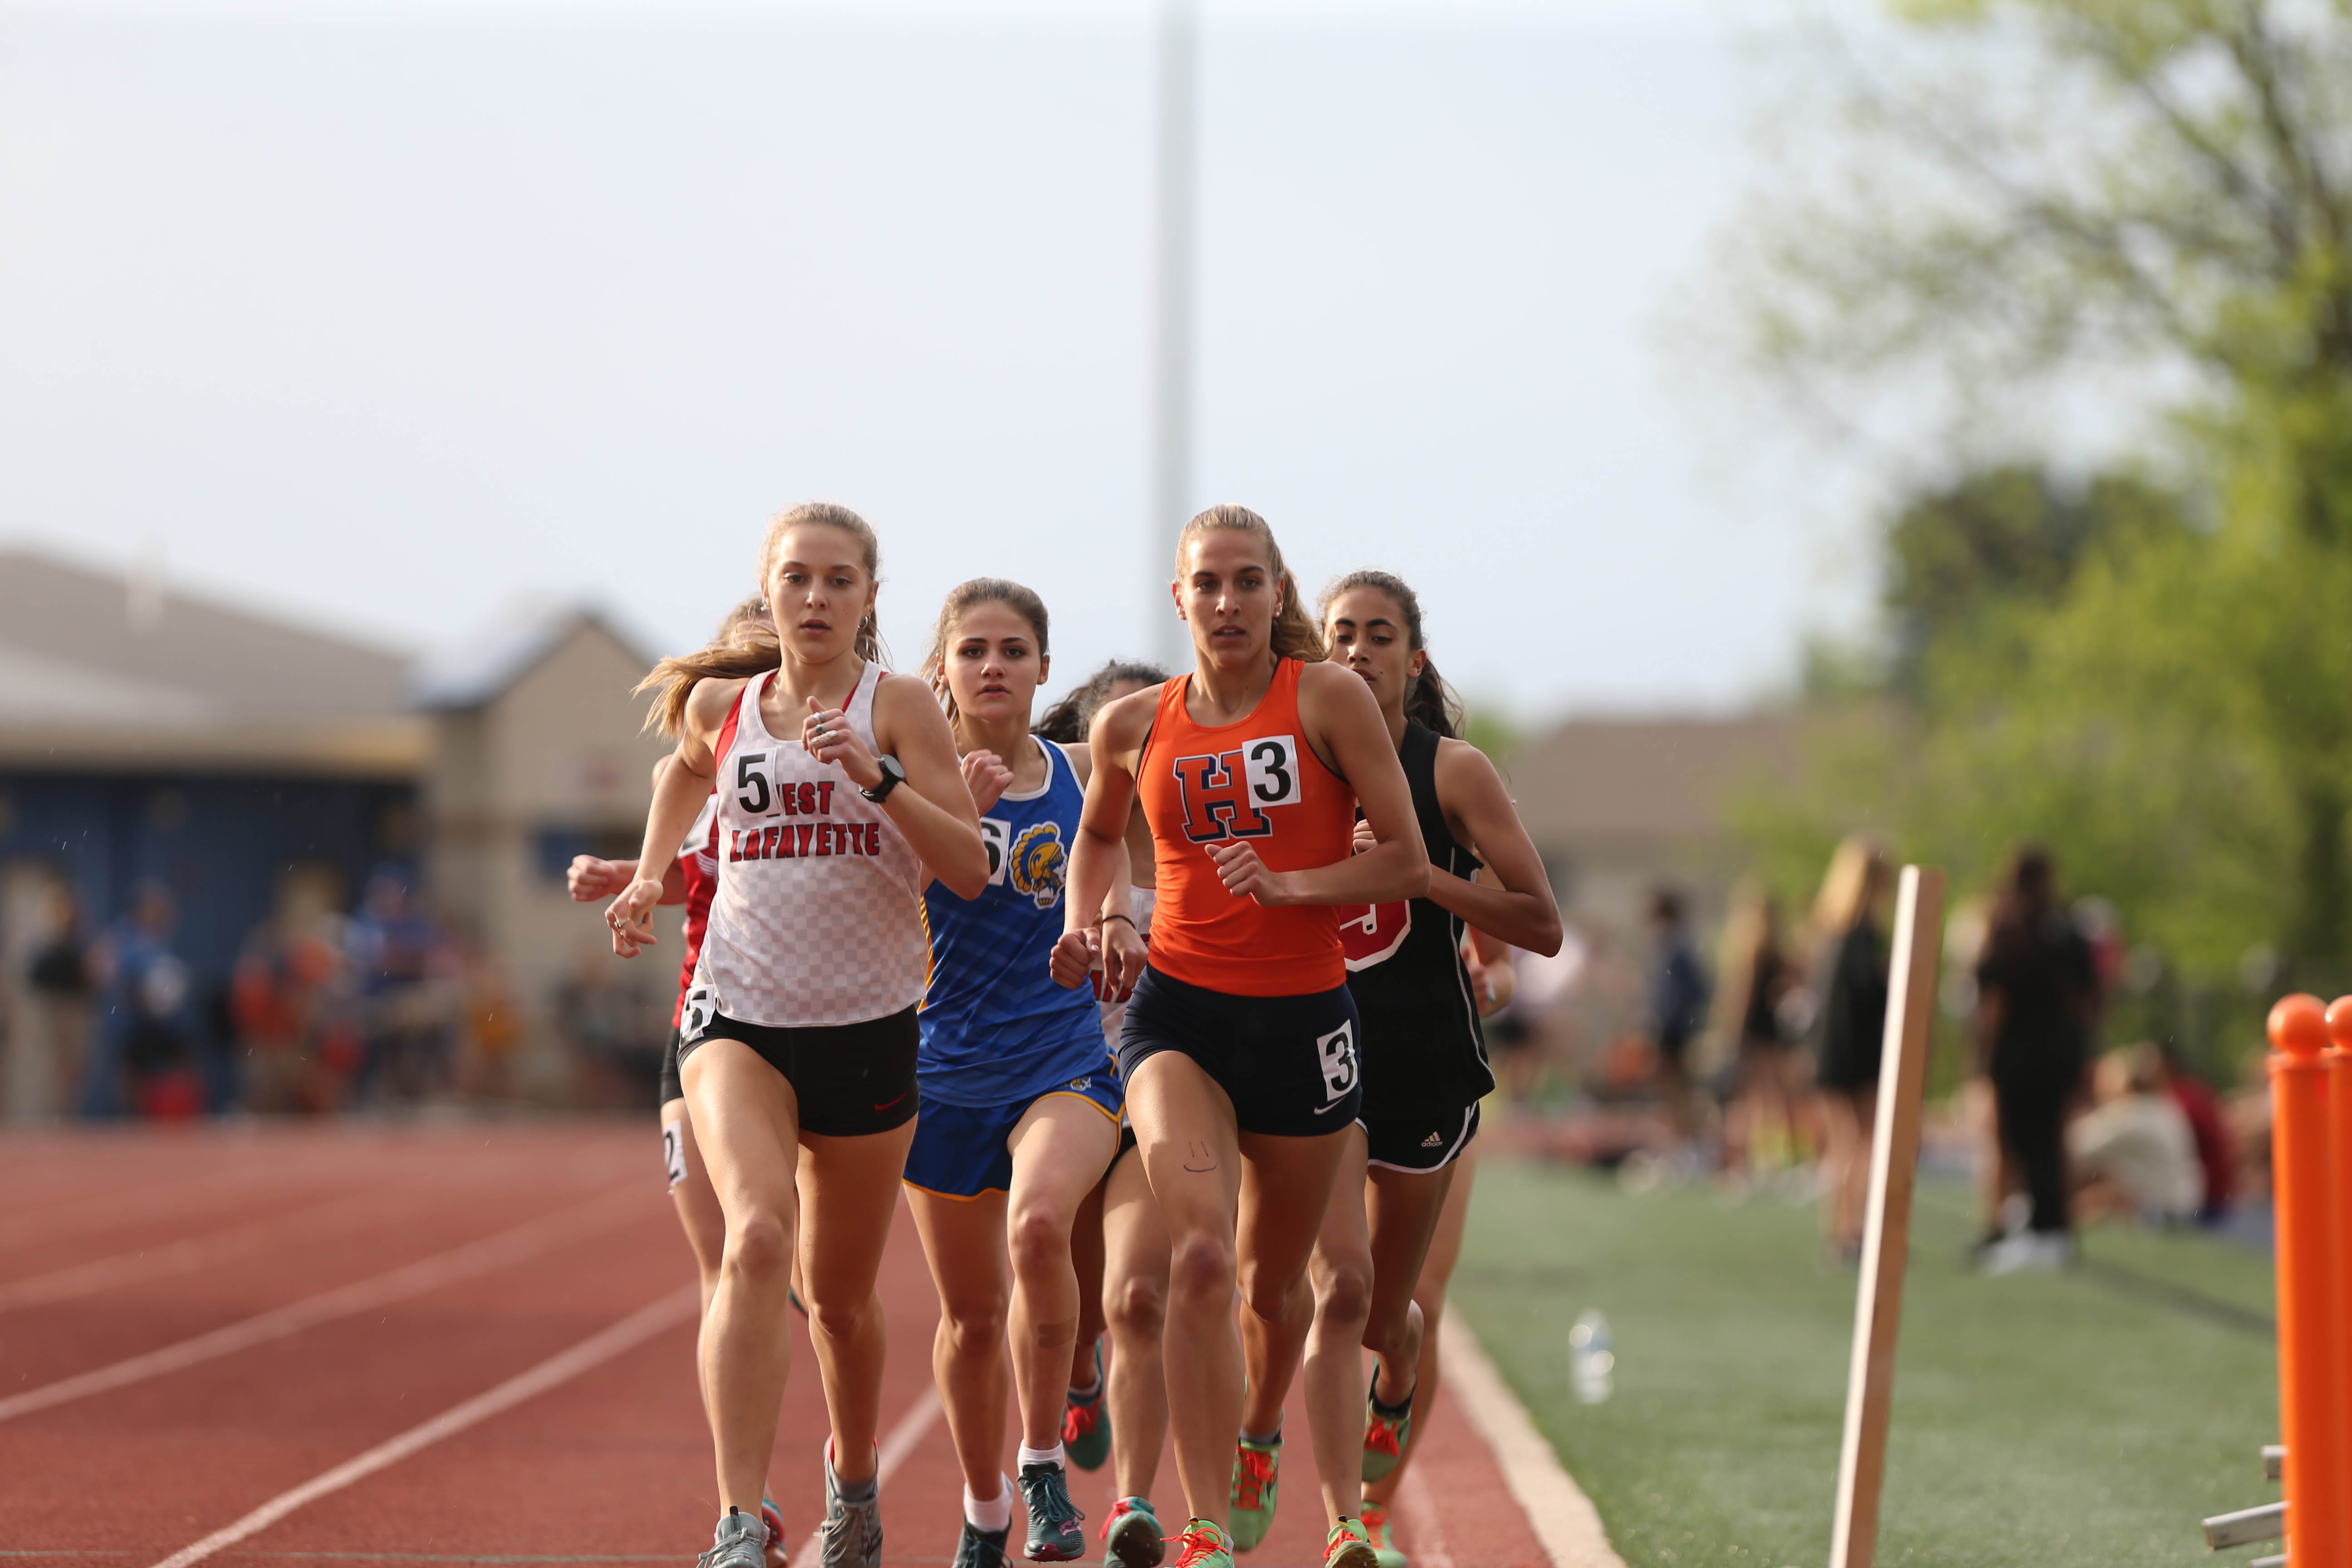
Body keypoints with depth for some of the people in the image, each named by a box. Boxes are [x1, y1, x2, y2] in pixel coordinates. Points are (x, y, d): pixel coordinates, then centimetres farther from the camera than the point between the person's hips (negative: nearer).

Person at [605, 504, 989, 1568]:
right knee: (755, 1238, -26)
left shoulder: (897, 706, -4)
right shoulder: (718, 705, 5)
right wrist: (647, 879, 17)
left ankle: (853, 1480, 43)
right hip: (737, 1018, 0)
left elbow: (971, 870, -12)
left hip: (867, 1030, 0)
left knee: (839, 1294, 14)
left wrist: (877, 775, -24)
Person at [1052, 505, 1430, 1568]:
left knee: (1275, 1287, 12)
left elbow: (1407, 862, -5)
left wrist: (1287, 884, -18)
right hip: (1177, 1010, 1)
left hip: (1303, 1014, -1)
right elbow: (1099, 834, 26)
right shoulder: (1134, 727, 5)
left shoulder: (1329, 700, -4)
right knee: (1199, 1255, -22)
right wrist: (1092, 922, 8)